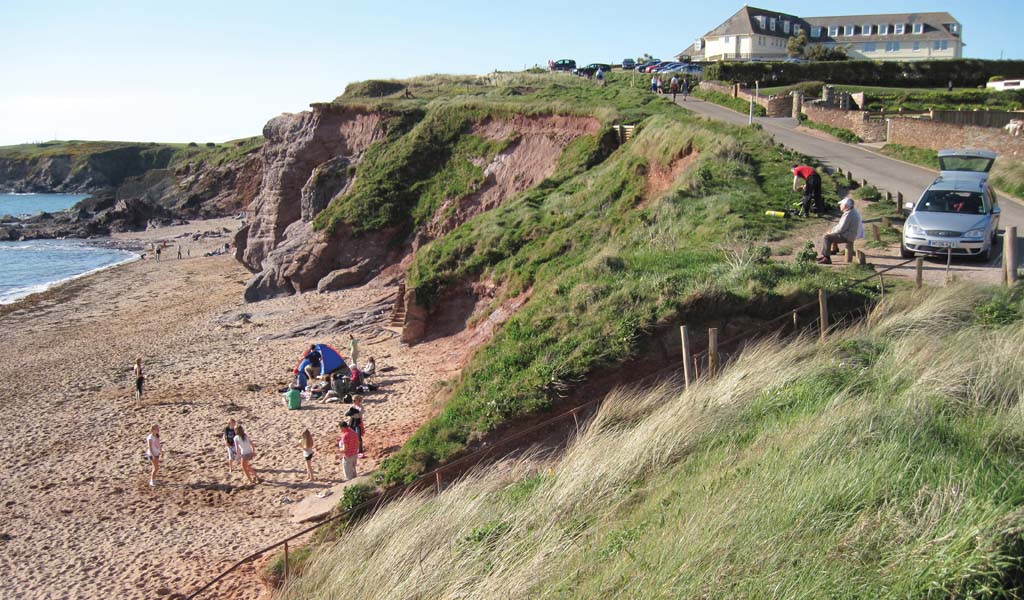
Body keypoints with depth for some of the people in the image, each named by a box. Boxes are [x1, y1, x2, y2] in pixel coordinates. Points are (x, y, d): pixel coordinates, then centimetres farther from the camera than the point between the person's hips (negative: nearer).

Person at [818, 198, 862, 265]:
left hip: (846, 236, -11)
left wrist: (832, 232, -8)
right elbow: (840, 224, 20)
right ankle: (824, 255, 16)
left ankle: (827, 259, -15)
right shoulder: (851, 211, 12)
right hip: (847, 234, 11)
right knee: (826, 235, 16)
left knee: (826, 237, -17)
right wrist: (832, 230, 10)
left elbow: (841, 228, -24)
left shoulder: (848, 214, -22)